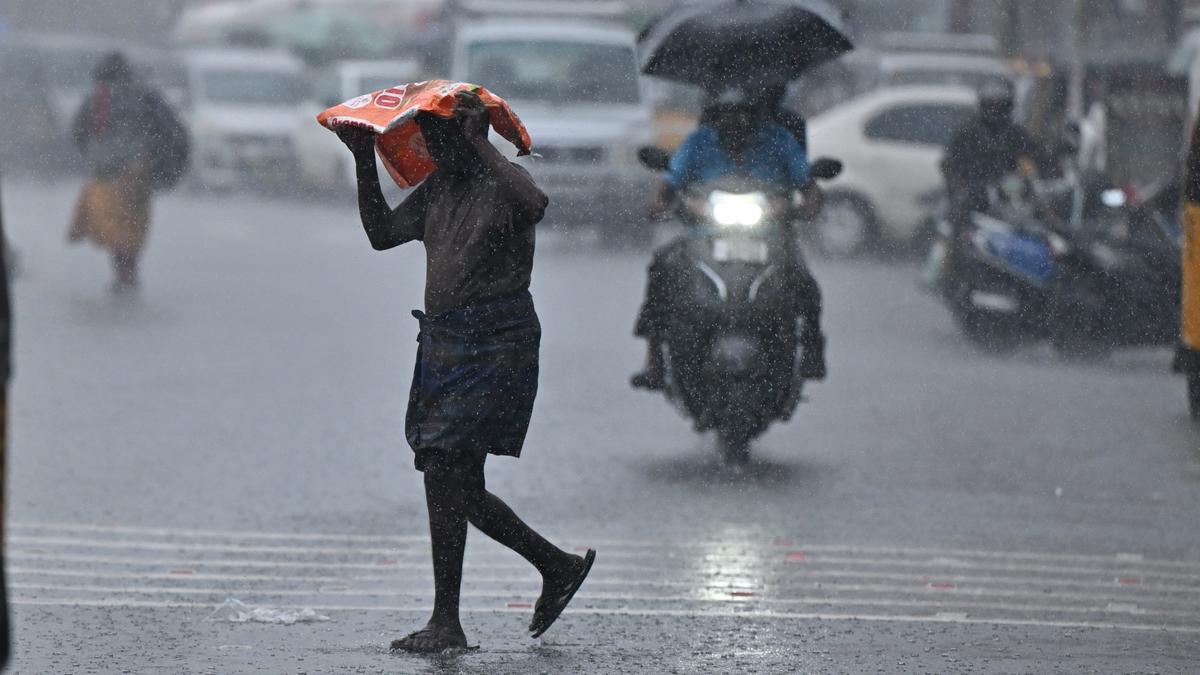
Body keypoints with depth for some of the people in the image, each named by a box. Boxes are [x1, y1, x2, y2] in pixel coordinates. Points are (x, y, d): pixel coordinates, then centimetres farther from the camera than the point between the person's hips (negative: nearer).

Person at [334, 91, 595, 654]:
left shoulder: (501, 183, -9)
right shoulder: (438, 188, 15)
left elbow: (534, 204, -32)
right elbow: (382, 233, 17)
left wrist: (481, 143, -25)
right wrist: (365, 163, 9)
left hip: (495, 347, -9)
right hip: (444, 343, 9)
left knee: (444, 472, -13)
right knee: (455, 486, 9)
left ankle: (446, 623, -8)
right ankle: (558, 565, 26)